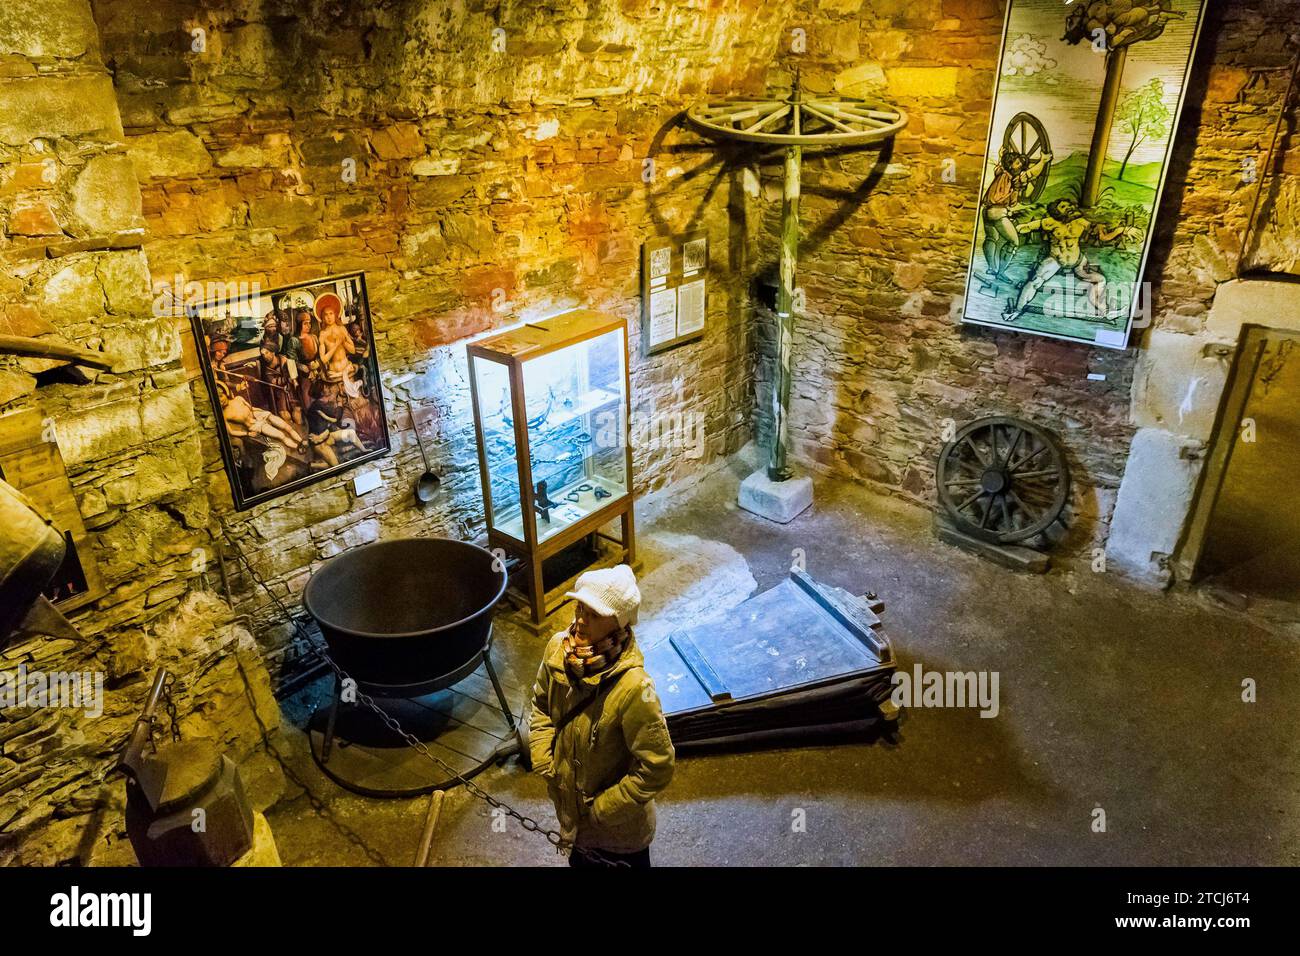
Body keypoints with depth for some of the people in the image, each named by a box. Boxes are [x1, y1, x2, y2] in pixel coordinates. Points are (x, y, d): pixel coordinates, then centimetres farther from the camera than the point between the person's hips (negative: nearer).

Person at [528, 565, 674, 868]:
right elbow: (541, 704, 4)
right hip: (570, 803, 6)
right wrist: (544, 763, -4)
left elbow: (657, 767, -27)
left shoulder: (632, 688, -36)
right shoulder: (558, 649, -16)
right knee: (581, 859, 32)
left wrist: (603, 808, -18)